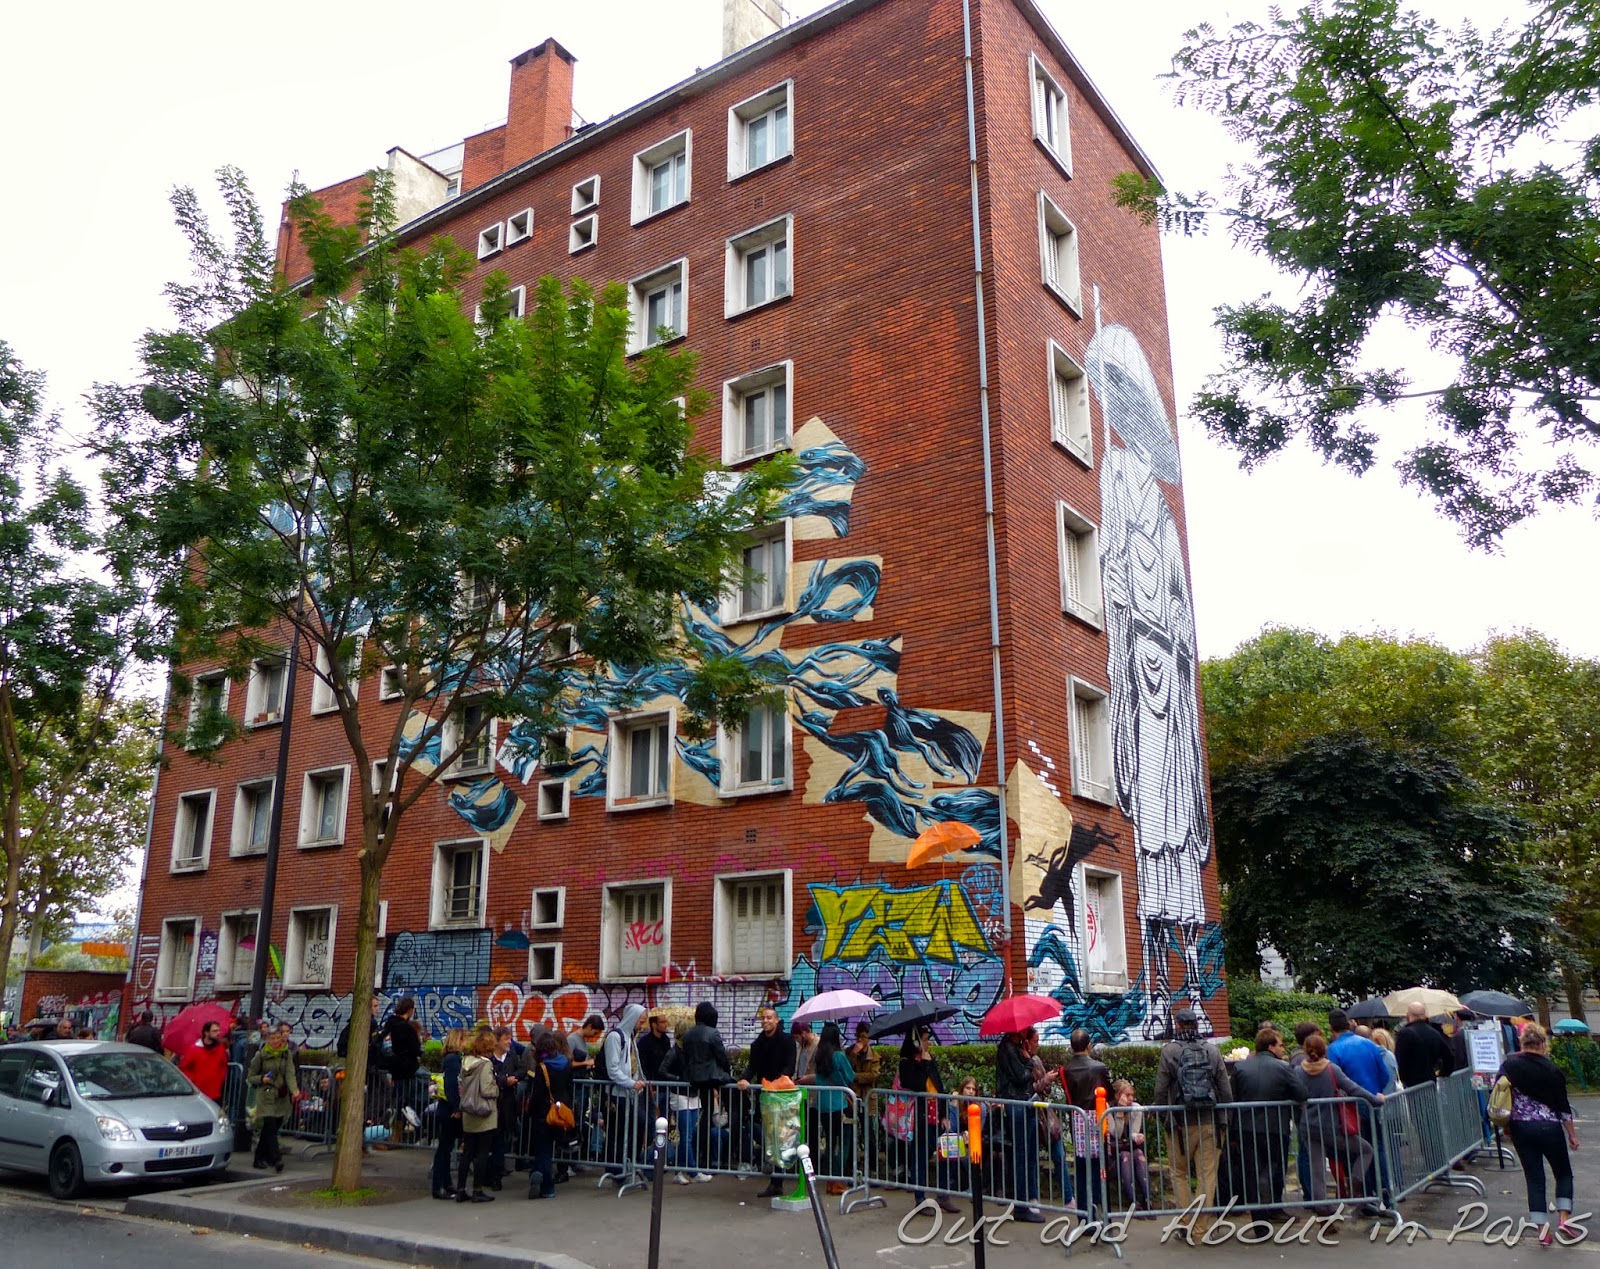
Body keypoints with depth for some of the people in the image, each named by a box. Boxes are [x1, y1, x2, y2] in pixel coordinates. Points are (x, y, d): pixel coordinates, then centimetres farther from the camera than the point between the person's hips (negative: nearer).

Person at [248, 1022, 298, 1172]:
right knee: (270, 1126, -16)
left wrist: (294, 1090, -21)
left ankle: (260, 1158, 22)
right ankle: (276, 1159, -20)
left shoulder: (287, 1054, 6)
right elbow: (250, 1077, 6)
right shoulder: (260, 1055, -1)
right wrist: (261, 1079, -15)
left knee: (270, 1129, 7)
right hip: (265, 1096, -3)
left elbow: (290, 1074, -4)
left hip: (282, 1097, 3)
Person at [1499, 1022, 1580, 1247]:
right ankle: (1564, 1219, 7)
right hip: (1549, 1128, -2)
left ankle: (1542, 1231, 7)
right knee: (1563, 1173, 18)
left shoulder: (1508, 1065, -1)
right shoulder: (1552, 1070, -7)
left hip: (1520, 1128, 2)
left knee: (1534, 1178, 9)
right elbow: (1563, 1106, -2)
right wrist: (1572, 1135, 9)